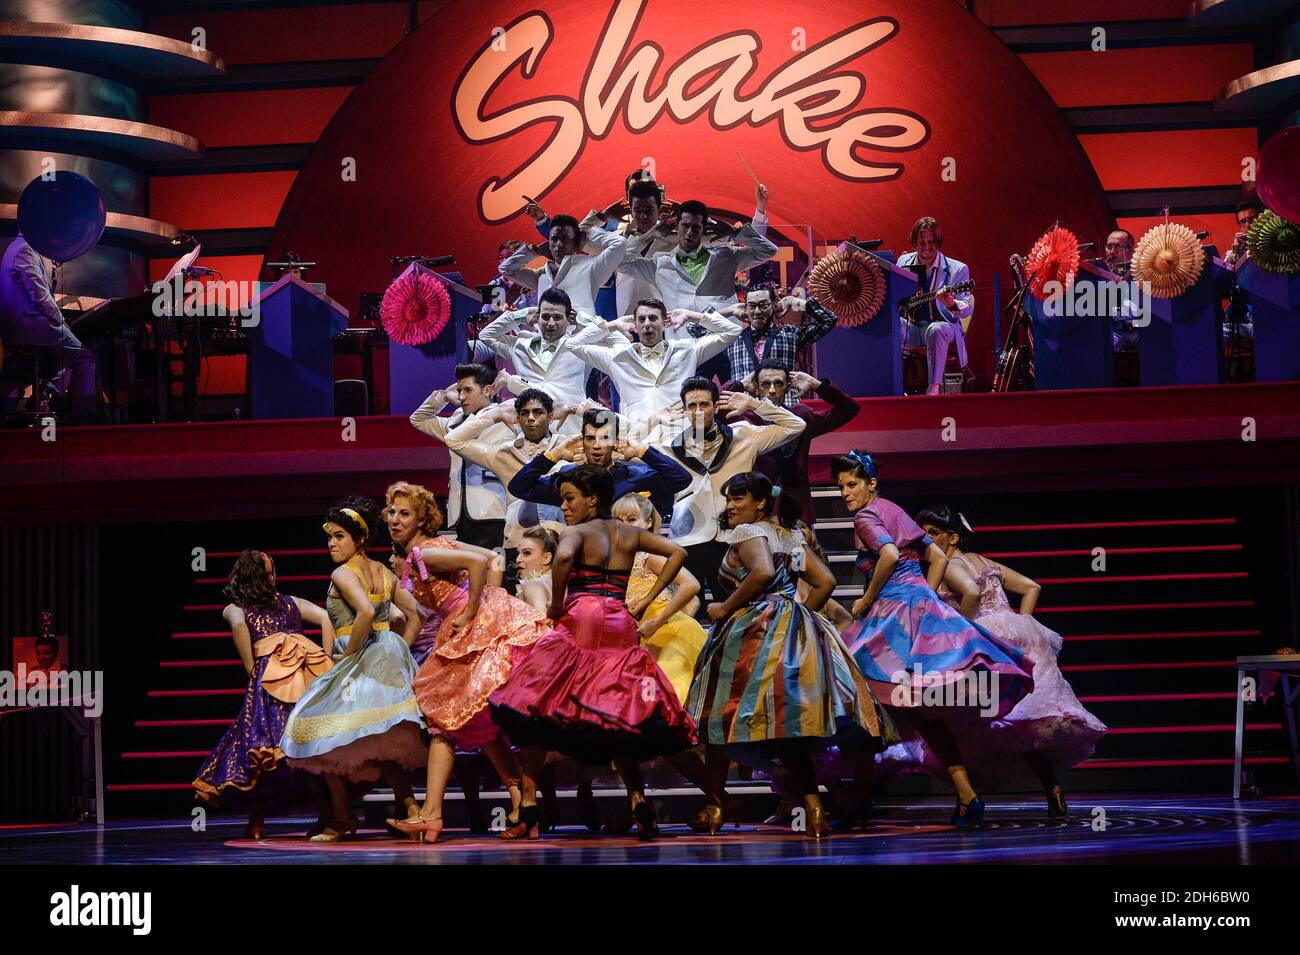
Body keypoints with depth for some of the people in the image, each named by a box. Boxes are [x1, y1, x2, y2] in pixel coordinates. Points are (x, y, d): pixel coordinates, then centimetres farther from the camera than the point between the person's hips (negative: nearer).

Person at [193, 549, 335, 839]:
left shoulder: (234, 608, 22)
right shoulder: (290, 603, 31)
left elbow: (238, 625, -3)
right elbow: (326, 618, 15)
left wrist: (251, 670, 0)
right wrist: (326, 663, 13)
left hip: (272, 671, -3)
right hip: (313, 666, 3)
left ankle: (256, 821, -6)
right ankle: (329, 812, -6)